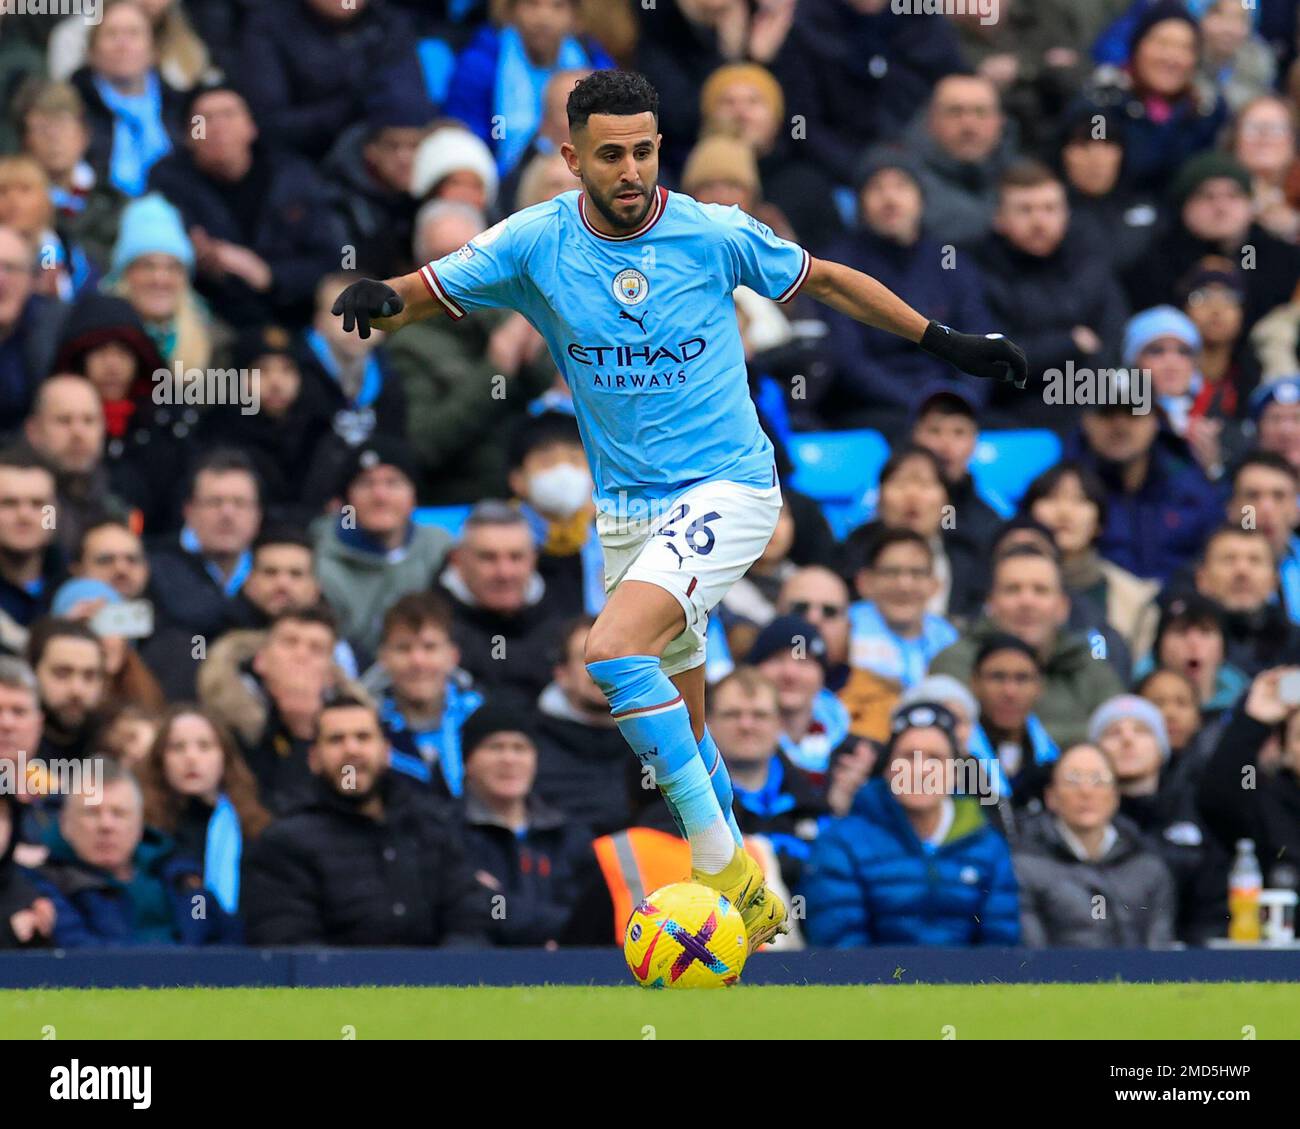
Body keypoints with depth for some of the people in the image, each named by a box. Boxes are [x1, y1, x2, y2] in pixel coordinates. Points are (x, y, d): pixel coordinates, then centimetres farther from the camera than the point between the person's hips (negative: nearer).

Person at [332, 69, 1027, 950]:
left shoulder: (715, 234, -8)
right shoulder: (536, 243, -3)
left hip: (726, 489, -5)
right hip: (628, 508, 5)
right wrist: (380, 298, -25)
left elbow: (826, 280, 7)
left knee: (616, 653, -28)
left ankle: (720, 861, -22)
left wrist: (946, 344, 10)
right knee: (678, 728, 12)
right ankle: (748, 899, 29)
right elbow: (431, 292, 0)